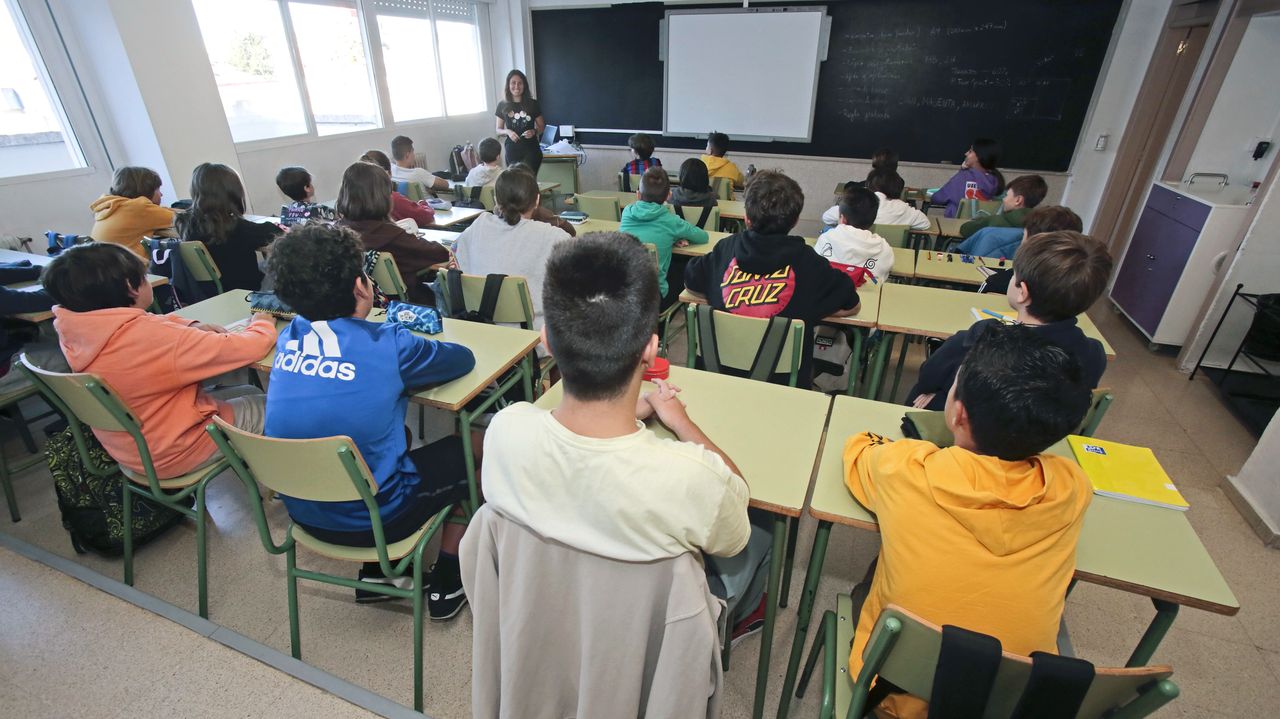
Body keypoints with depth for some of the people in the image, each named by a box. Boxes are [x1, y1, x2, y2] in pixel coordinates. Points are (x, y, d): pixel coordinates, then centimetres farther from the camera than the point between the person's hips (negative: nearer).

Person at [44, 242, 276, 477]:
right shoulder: (152, 337, -34)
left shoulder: (73, 329, -9)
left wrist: (192, 327, -3)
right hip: (172, 454, -8)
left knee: (250, 393, 19)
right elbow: (248, 349, -28)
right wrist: (262, 324, -7)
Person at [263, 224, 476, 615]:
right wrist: (414, 351, 12)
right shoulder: (387, 344, -19)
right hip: (368, 518, -6)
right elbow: (465, 358, -4)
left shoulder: (289, 335, -3)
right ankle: (446, 583, 24)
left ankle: (375, 572, 32)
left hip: (301, 510, 6)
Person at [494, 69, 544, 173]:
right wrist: (507, 131, -10)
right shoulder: (502, 106, 5)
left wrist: (534, 131, -12)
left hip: (531, 150, -1)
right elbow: (498, 130, 11)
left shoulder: (533, 104, 2)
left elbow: (541, 127, 10)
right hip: (512, 151, 1)